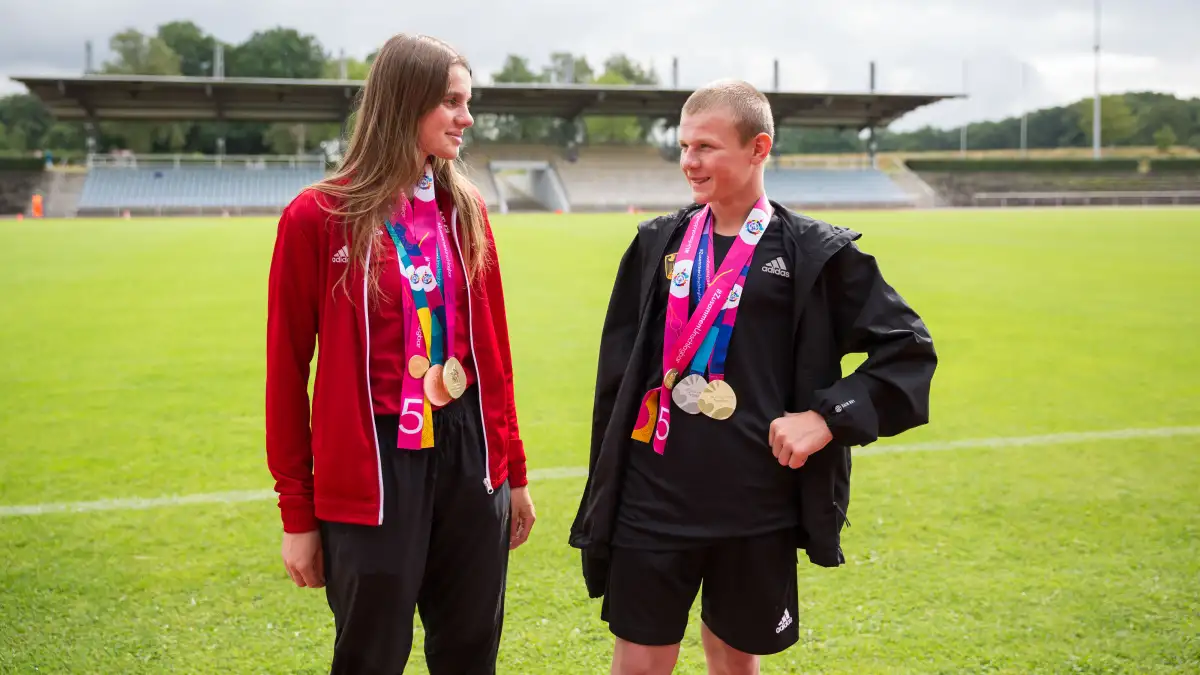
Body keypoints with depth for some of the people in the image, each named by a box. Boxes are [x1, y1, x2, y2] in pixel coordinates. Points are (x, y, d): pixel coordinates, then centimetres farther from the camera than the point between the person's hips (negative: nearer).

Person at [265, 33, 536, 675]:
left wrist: (514, 470, 10)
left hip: (470, 454, 5)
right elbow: (287, 369, -5)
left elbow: (493, 350, 10)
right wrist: (297, 513, -3)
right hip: (374, 466, -4)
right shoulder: (318, 217, -8)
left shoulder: (466, 211, 6)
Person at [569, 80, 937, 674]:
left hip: (757, 511, -1)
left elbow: (908, 349, 0)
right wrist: (605, 489, 10)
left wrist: (829, 416, -11)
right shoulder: (657, 243, 6)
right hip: (652, 502, 2)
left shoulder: (815, 252, -2)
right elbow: (619, 371, 11)